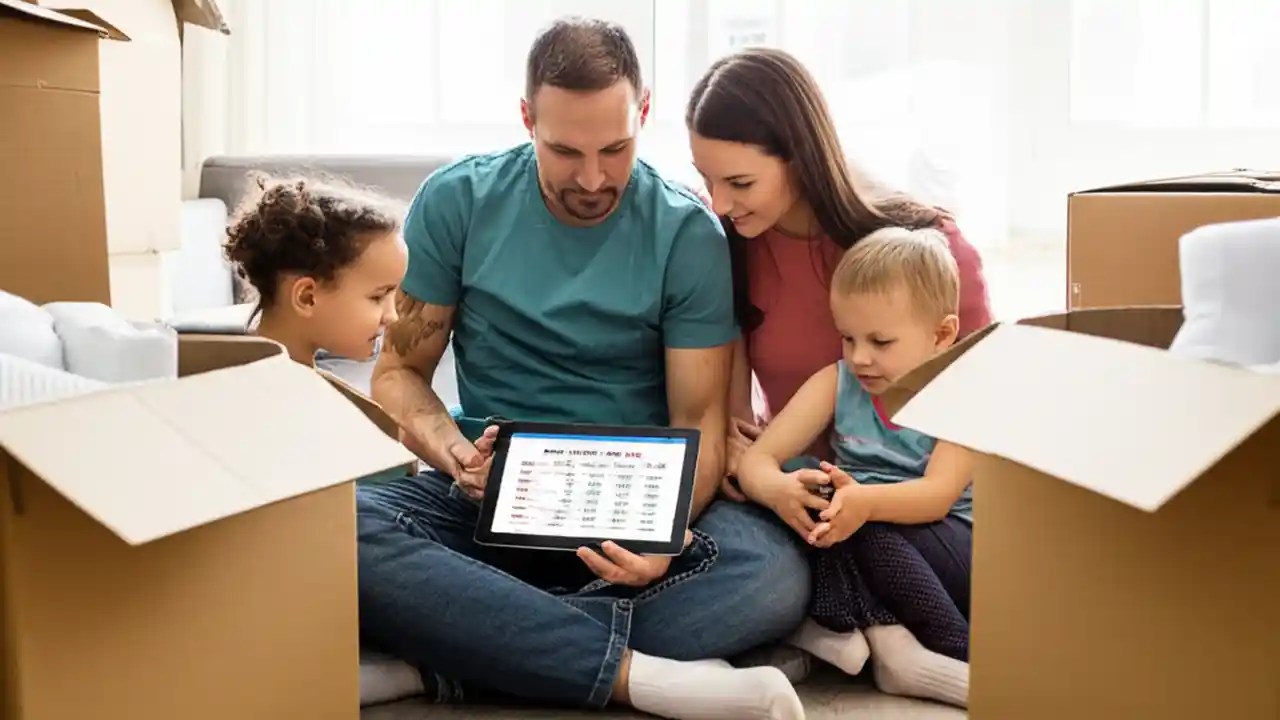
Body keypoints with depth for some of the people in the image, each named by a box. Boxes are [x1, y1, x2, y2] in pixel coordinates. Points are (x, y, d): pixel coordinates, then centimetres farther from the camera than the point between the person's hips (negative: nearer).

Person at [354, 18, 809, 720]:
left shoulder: (688, 233, -4)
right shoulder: (456, 202, -2)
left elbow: (699, 418, -5)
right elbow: (399, 371, 4)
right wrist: (455, 455, -19)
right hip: (488, 497, 1)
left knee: (775, 573, -31)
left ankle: (440, 655, -28)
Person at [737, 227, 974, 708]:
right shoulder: (836, 384, 0)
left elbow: (939, 495, -25)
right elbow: (756, 460, -8)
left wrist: (865, 501, -46)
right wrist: (777, 489, -34)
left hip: (954, 551, -4)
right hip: (859, 570, 4)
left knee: (863, 528, -32)